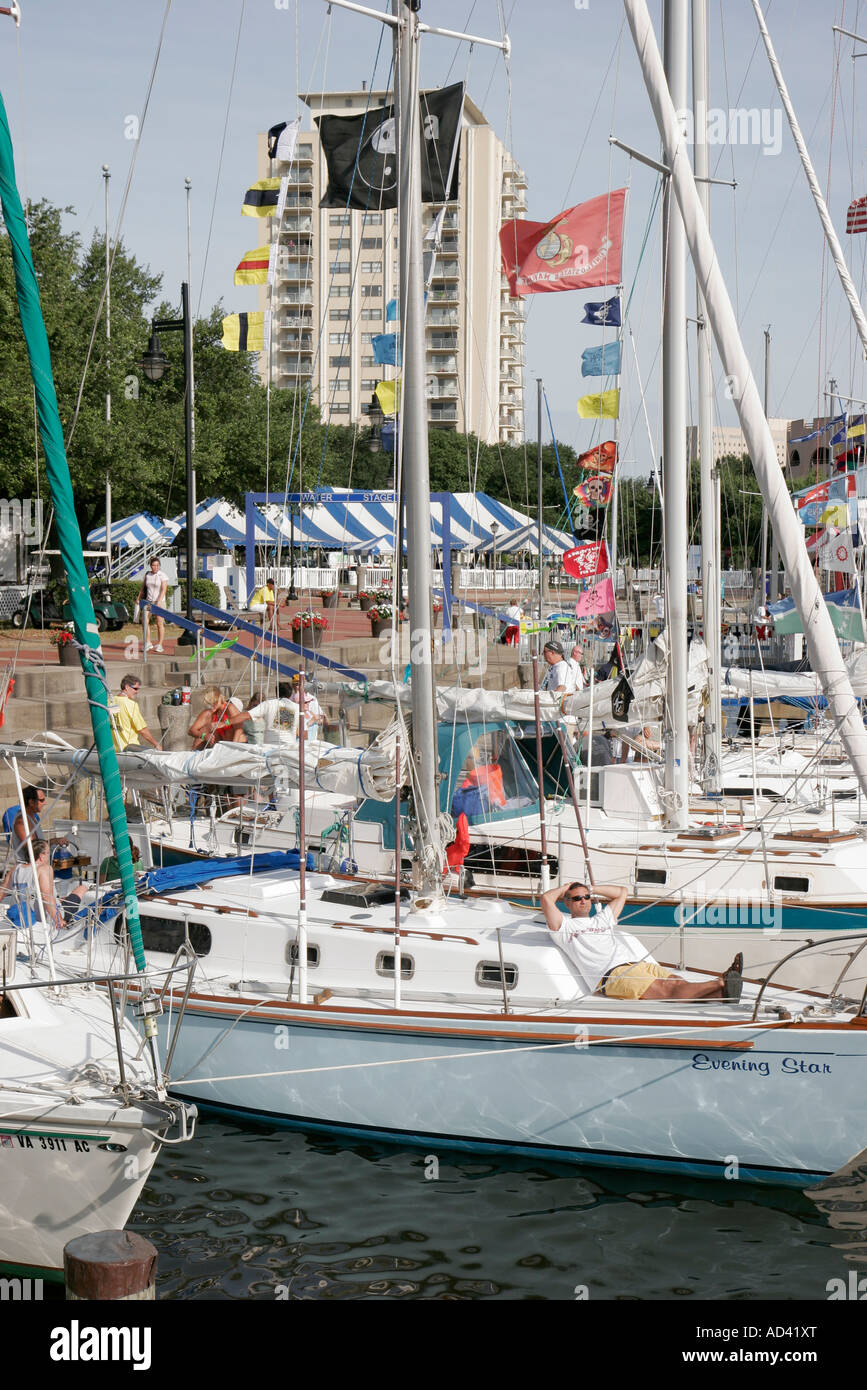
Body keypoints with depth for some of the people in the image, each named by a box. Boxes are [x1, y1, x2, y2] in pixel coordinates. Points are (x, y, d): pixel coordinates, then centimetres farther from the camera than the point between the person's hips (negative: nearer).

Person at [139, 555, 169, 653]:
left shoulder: (163, 575, -5)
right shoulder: (147, 575, 9)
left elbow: (163, 590, -13)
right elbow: (142, 588, 21)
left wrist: (159, 602, -22)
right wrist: (139, 598, 14)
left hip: (159, 601, -4)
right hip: (148, 601, 4)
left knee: (160, 623, -2)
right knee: (145, 621, -7)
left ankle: (159, 645, 7)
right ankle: (148, 643, 1)